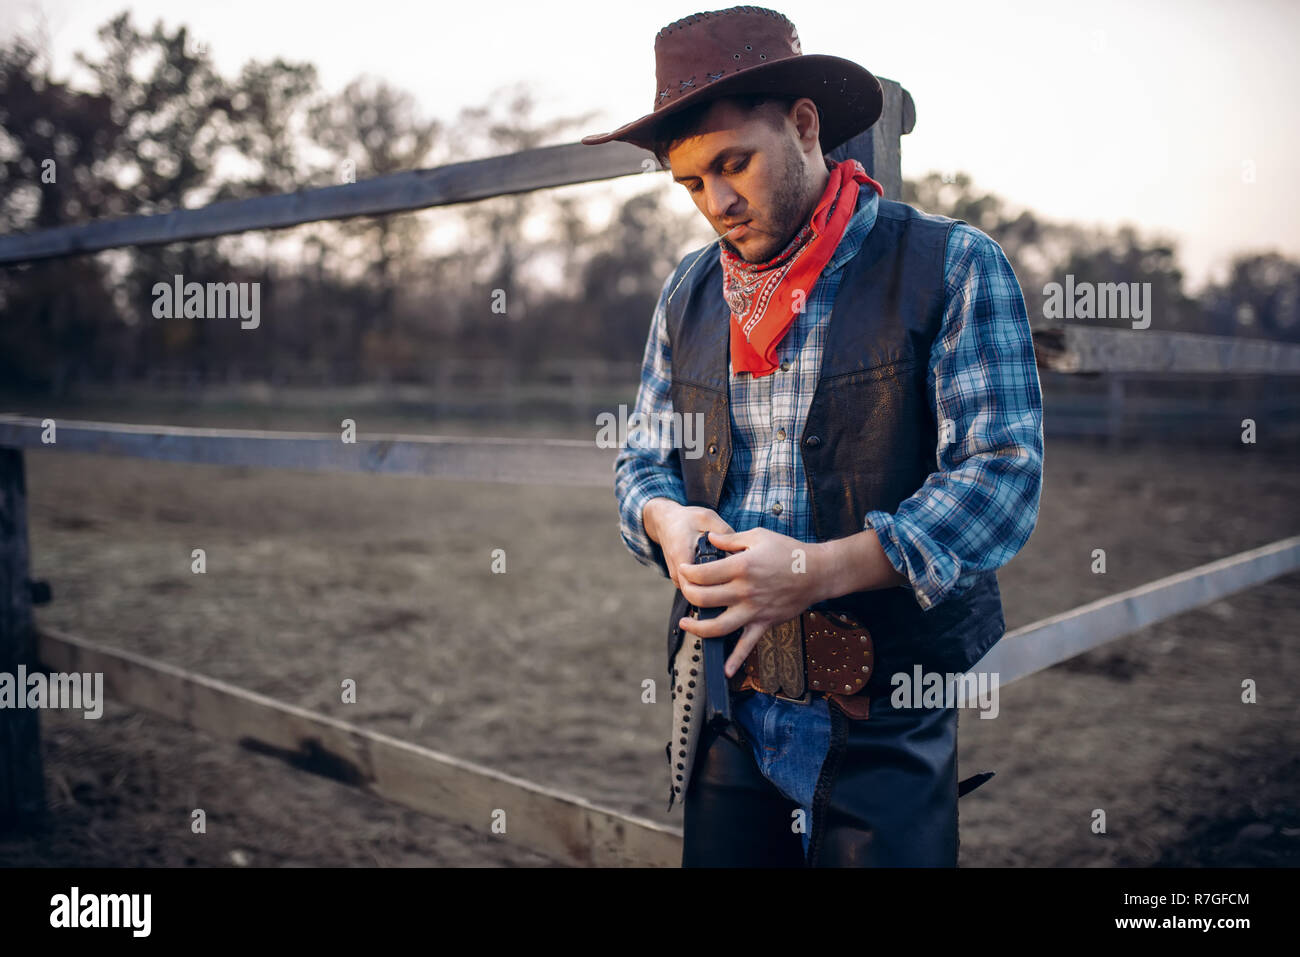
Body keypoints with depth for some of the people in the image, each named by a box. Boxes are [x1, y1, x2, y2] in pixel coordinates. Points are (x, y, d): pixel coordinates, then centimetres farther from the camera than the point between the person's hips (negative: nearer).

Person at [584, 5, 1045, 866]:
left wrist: (820, 570, -24)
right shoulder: (689, 291, 10)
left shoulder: (954, 267, -6)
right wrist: (666, 520, -9)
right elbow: (643, 459, 16)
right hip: (727, 711, 4)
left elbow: (1003, 476, -13)